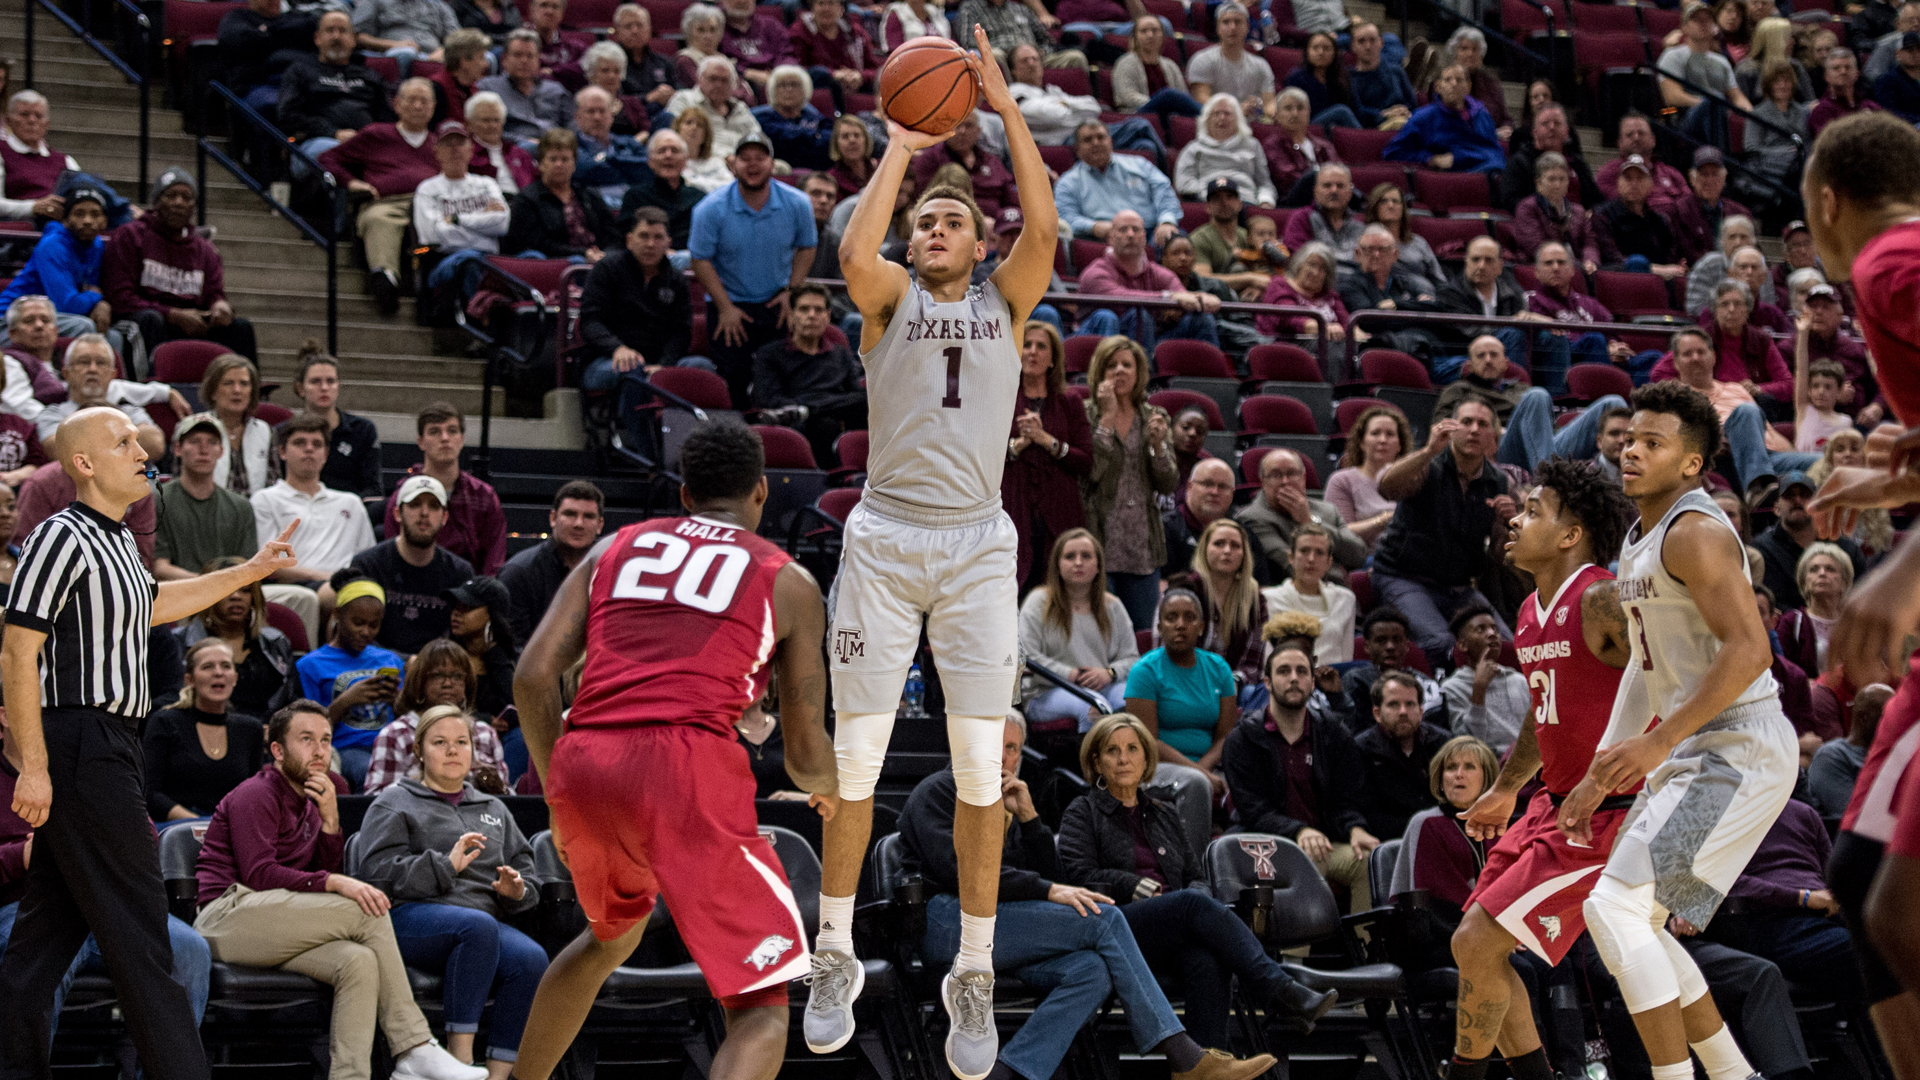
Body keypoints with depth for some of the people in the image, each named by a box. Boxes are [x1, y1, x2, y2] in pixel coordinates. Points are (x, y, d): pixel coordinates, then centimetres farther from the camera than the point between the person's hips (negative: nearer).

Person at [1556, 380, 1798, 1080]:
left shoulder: (1694, 532, -14)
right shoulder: (1638, 542, 17)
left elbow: (1749, 650, -24)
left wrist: (1657, 743, -25)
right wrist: (1601, 774, 21)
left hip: (1738, 749, -10)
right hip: (1692, 751, 10)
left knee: (1615, 908, -18)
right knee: (1633, 927, 14)